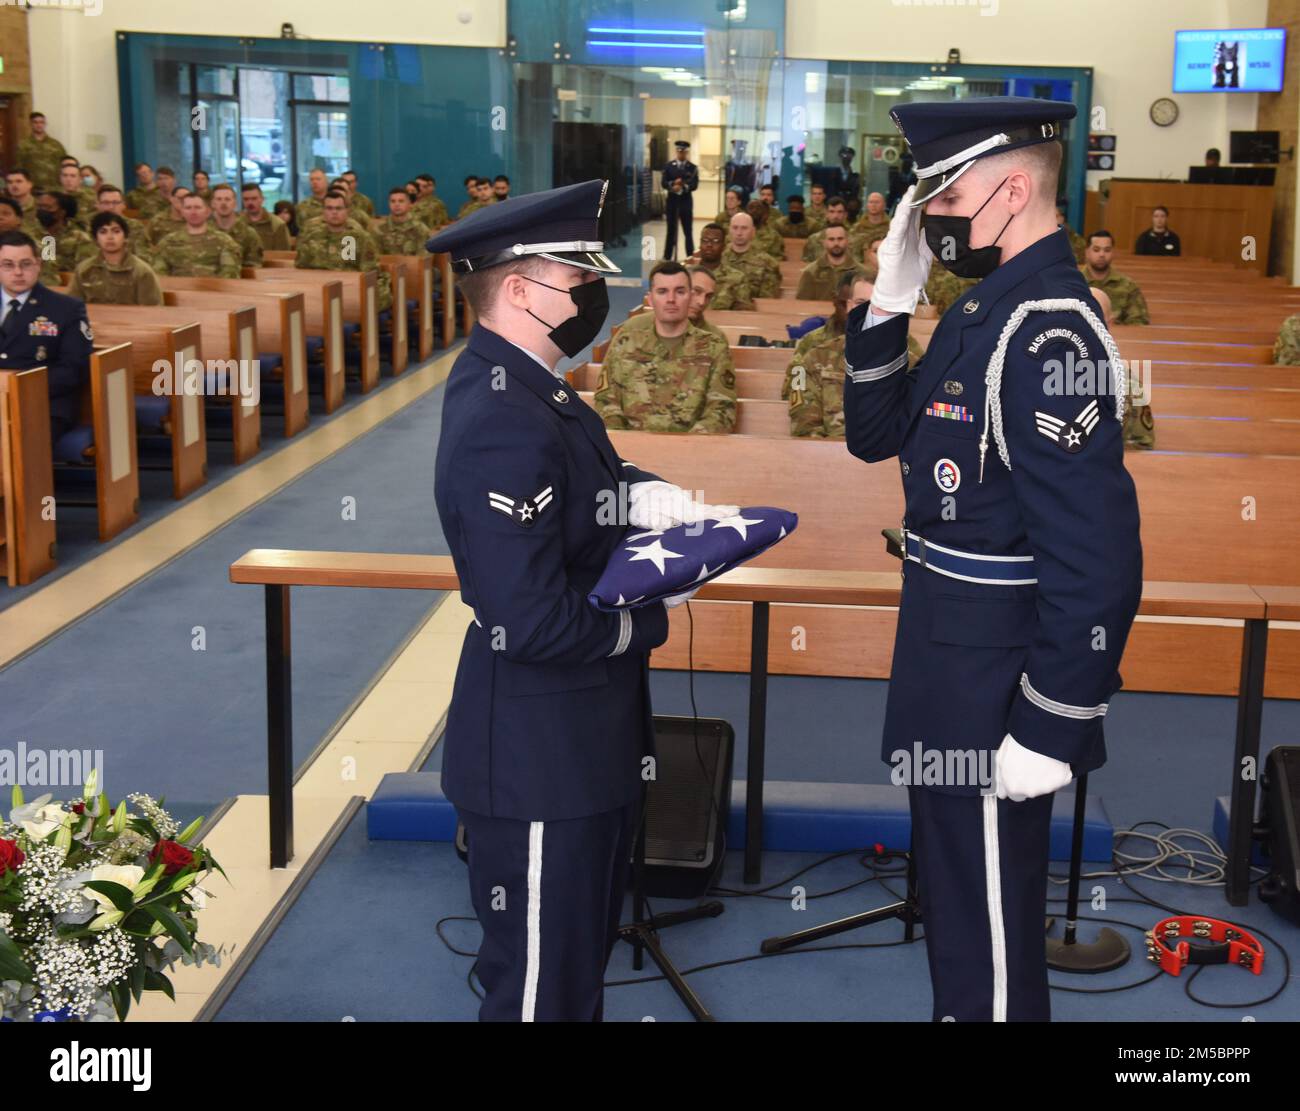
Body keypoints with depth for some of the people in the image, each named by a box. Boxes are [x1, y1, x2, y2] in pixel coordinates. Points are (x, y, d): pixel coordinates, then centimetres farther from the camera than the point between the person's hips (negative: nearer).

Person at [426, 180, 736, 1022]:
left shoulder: (519, 383, 4)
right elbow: (533, 623, -31)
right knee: (542, 981, 9)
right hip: (542, 750, -10)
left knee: (581, 956, 28)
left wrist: (653, 498, -6)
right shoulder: (504, 426, -28)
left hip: (576, 736, 10)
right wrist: (651, 619, -15)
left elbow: (593, 485, 16)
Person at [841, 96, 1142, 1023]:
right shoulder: (985, 308, 7)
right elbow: (877, 436, 14)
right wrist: (890, 297, 2)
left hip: (996, 691, -9)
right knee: (955, 901, 25)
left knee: (987, 934, 7)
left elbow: (1096, 561, -26)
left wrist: (1050, 732, -23)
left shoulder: (1049, 334, -23)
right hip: (952, 669, 10)